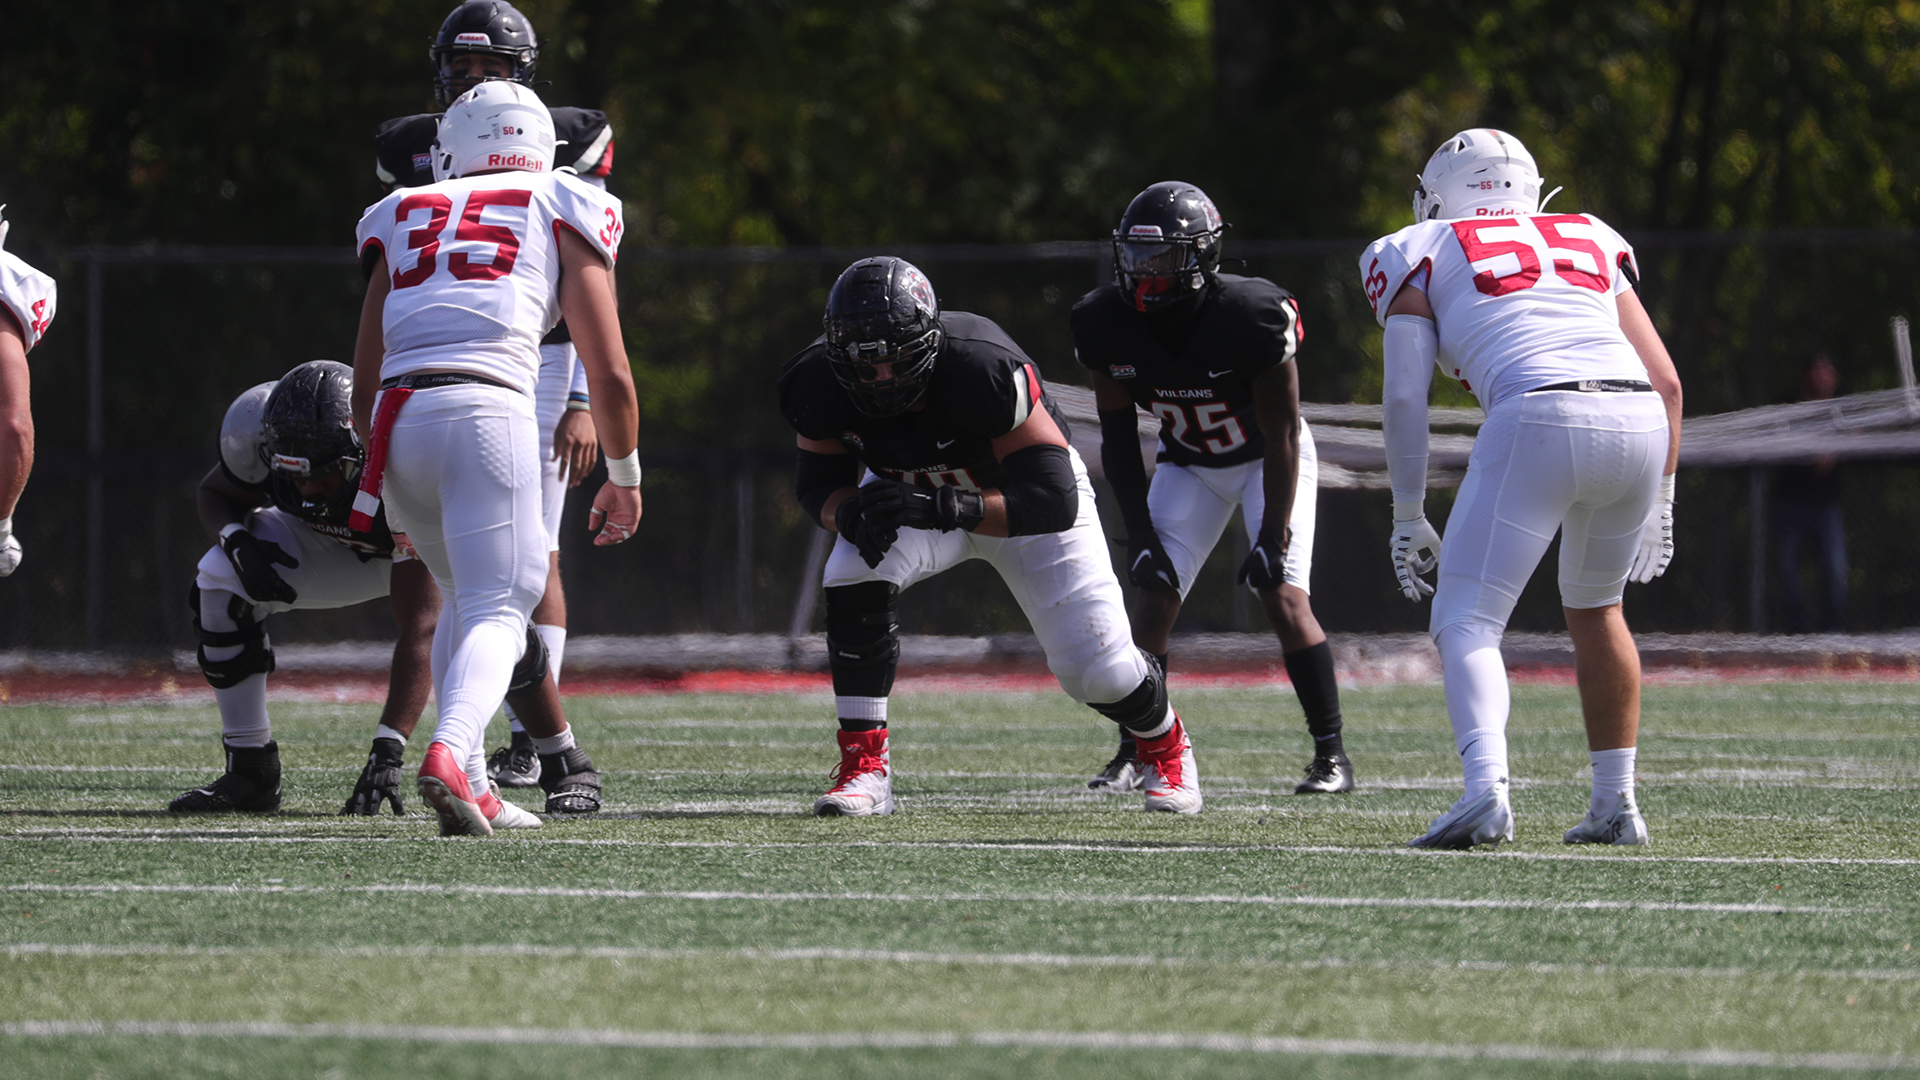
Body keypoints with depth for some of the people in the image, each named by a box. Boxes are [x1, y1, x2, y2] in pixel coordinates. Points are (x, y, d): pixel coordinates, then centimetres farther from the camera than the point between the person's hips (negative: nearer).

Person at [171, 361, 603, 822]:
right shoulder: (255, 426, -33)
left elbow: (419, 627, -46)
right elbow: (217, 495, -7)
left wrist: (389, 749, -52)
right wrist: (237, 538, -32)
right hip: (337, 544, 4)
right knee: (221, 580, -21)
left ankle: (571, 769, -7)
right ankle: (250, 772, -7)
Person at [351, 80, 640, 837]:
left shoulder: (403, 218, 26)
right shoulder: (563, 214, 19)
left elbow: (363, 387, 24)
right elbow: (609, 375, 16)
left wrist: (390, 488, 37)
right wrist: (624, 477, 31)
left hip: (398, 419, 4)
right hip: (486, 408, -4)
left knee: (462, 598, 24)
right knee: (497, 607, -5)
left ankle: (472, 789, 15)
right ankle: (452, 751, -33)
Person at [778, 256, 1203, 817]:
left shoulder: (983, 371, -41)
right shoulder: (820, 386, -28)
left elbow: (1051, 501, -40)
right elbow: (820, 481, -11)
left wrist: (942, 508, -52)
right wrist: (853, 513, -36)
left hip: (1019, 492, -3)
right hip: (910, 491, 3)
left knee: (1096, 666, -5)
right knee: (854, 581, -28)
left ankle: (1166, 743, 30)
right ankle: (864, 767, -16)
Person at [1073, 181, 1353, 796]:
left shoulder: (1251, 319, -33)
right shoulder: (1107, 325, -20)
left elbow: (1283, 436, -25)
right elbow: (1117, 438, -8)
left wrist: (1272, 538, -26)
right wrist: (1140, 534, -13)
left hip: (1268, 459, -4)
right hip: (1190, 462, 4)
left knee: (1283, 595, -17)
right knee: (1156, 597, -8)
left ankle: (1332, 755, -11)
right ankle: (1132, 755, 1)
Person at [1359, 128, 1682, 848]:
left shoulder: (1420, 254, 19)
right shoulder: (1593, 245, 30)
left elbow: (1404, 396, 9)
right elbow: (1666, 381, 24)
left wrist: (1407, 517, 16)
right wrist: (1659, 503, 30)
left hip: (1538, 420, -5)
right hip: (1640, 423, 5)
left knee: (1465, 622, -1)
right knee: (1595, 608, 28)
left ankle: (1486, 786, -27)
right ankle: (1616, 804, 27)